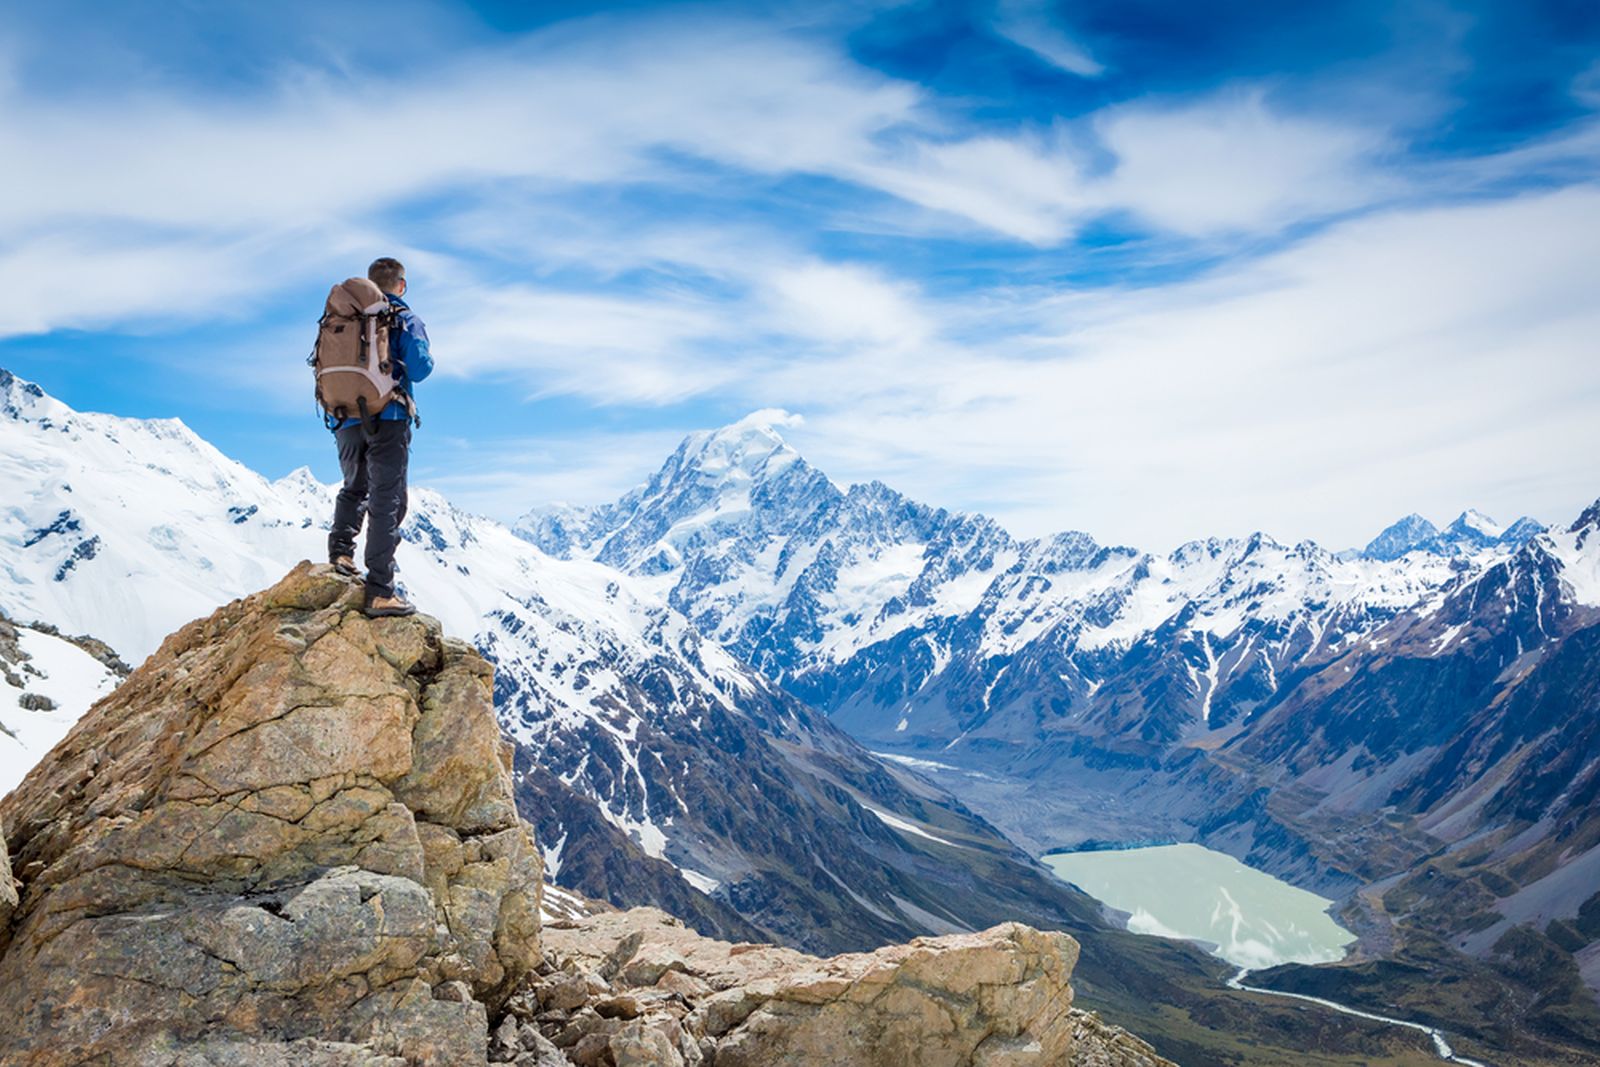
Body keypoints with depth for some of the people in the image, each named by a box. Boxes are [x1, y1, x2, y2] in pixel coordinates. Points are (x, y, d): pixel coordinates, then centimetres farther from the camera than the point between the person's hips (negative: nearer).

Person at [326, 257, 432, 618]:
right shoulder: (405, 319, 0)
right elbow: (419, 369, -10)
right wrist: (426, 358, 12)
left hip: (346, 420, 5)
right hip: (388, 419, -4)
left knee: (354, 489, 26)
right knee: (387, 502, -5)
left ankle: (340, 550, 6)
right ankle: (380, 591, -10)